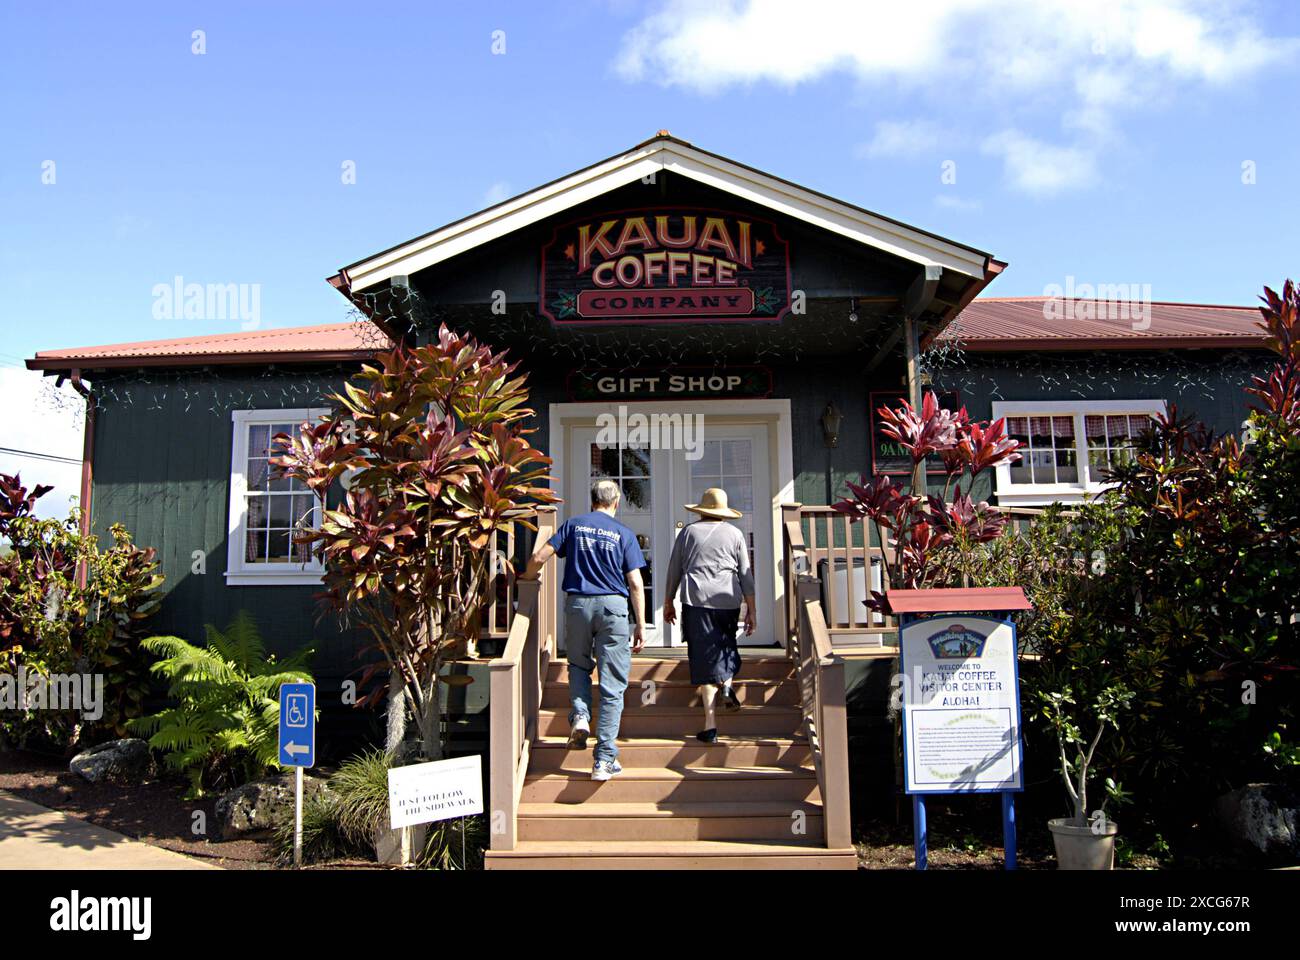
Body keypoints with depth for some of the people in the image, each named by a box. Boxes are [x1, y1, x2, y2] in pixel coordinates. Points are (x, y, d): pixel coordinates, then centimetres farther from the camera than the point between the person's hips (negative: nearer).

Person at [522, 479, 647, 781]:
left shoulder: (573, 525, 7)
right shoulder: (624, 534, 5)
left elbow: (539, 558, 0)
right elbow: (635, 583, -1)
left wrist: (526, 578, 21)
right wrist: (641, 625, 1)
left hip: (577, 603, 2)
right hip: (613, 606, -1)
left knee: (579, 664, 27)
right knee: (612, 685, 2)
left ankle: (580, 714, 1)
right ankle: (604, 760, 1)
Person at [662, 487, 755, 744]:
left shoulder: (688, 532, 8)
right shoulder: (734, 533, 9)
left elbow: (673, 571, 10)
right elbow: (746, 575, 7)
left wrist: (668, 602, 20)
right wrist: (751, 610, 11)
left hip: (696, 600, -1)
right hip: (728, 600, 1)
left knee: (704, 657, -1)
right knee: (726, 644, 27)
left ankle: (710, 724, -4)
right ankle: (727, 683, 0)